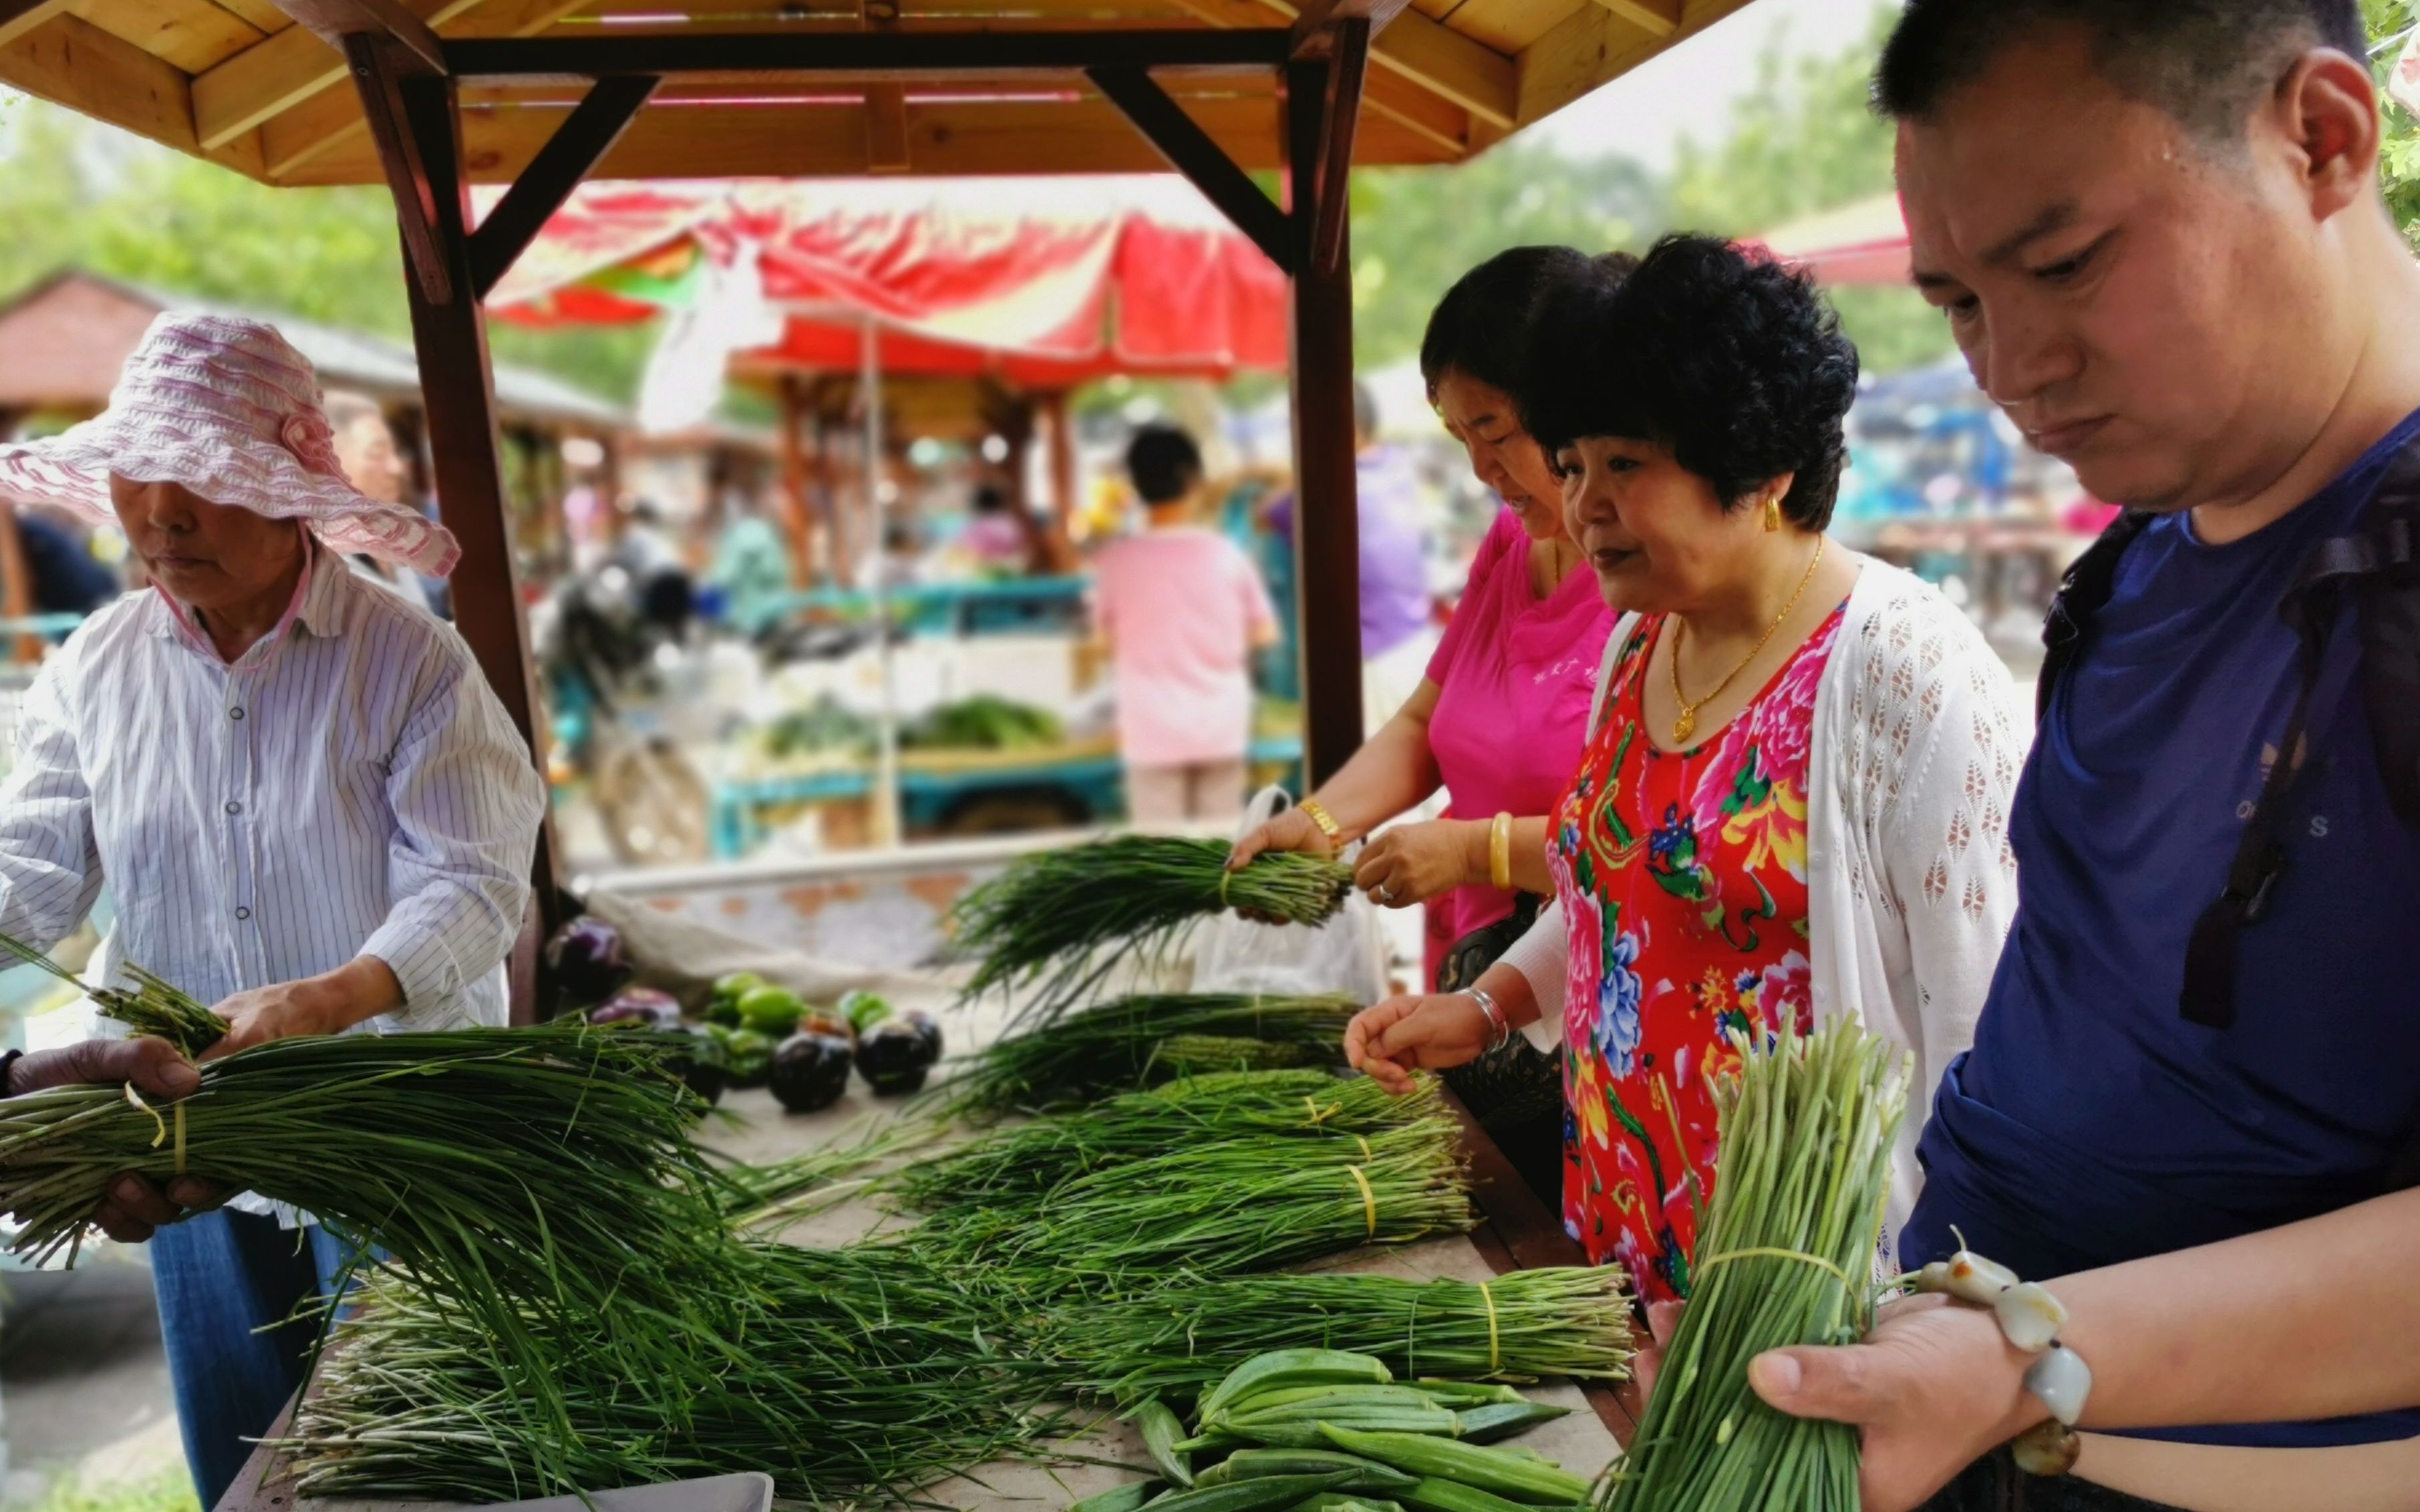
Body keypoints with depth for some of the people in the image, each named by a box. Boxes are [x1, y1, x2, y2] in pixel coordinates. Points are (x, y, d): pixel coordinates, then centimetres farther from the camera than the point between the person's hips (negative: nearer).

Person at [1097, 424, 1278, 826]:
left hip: (1153, 731, -1)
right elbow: (1264, 631, 4)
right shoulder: (1225, 553, -5)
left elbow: (1110, 640, 3)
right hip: (1221, 727, 2)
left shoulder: (1118, 559, -8)